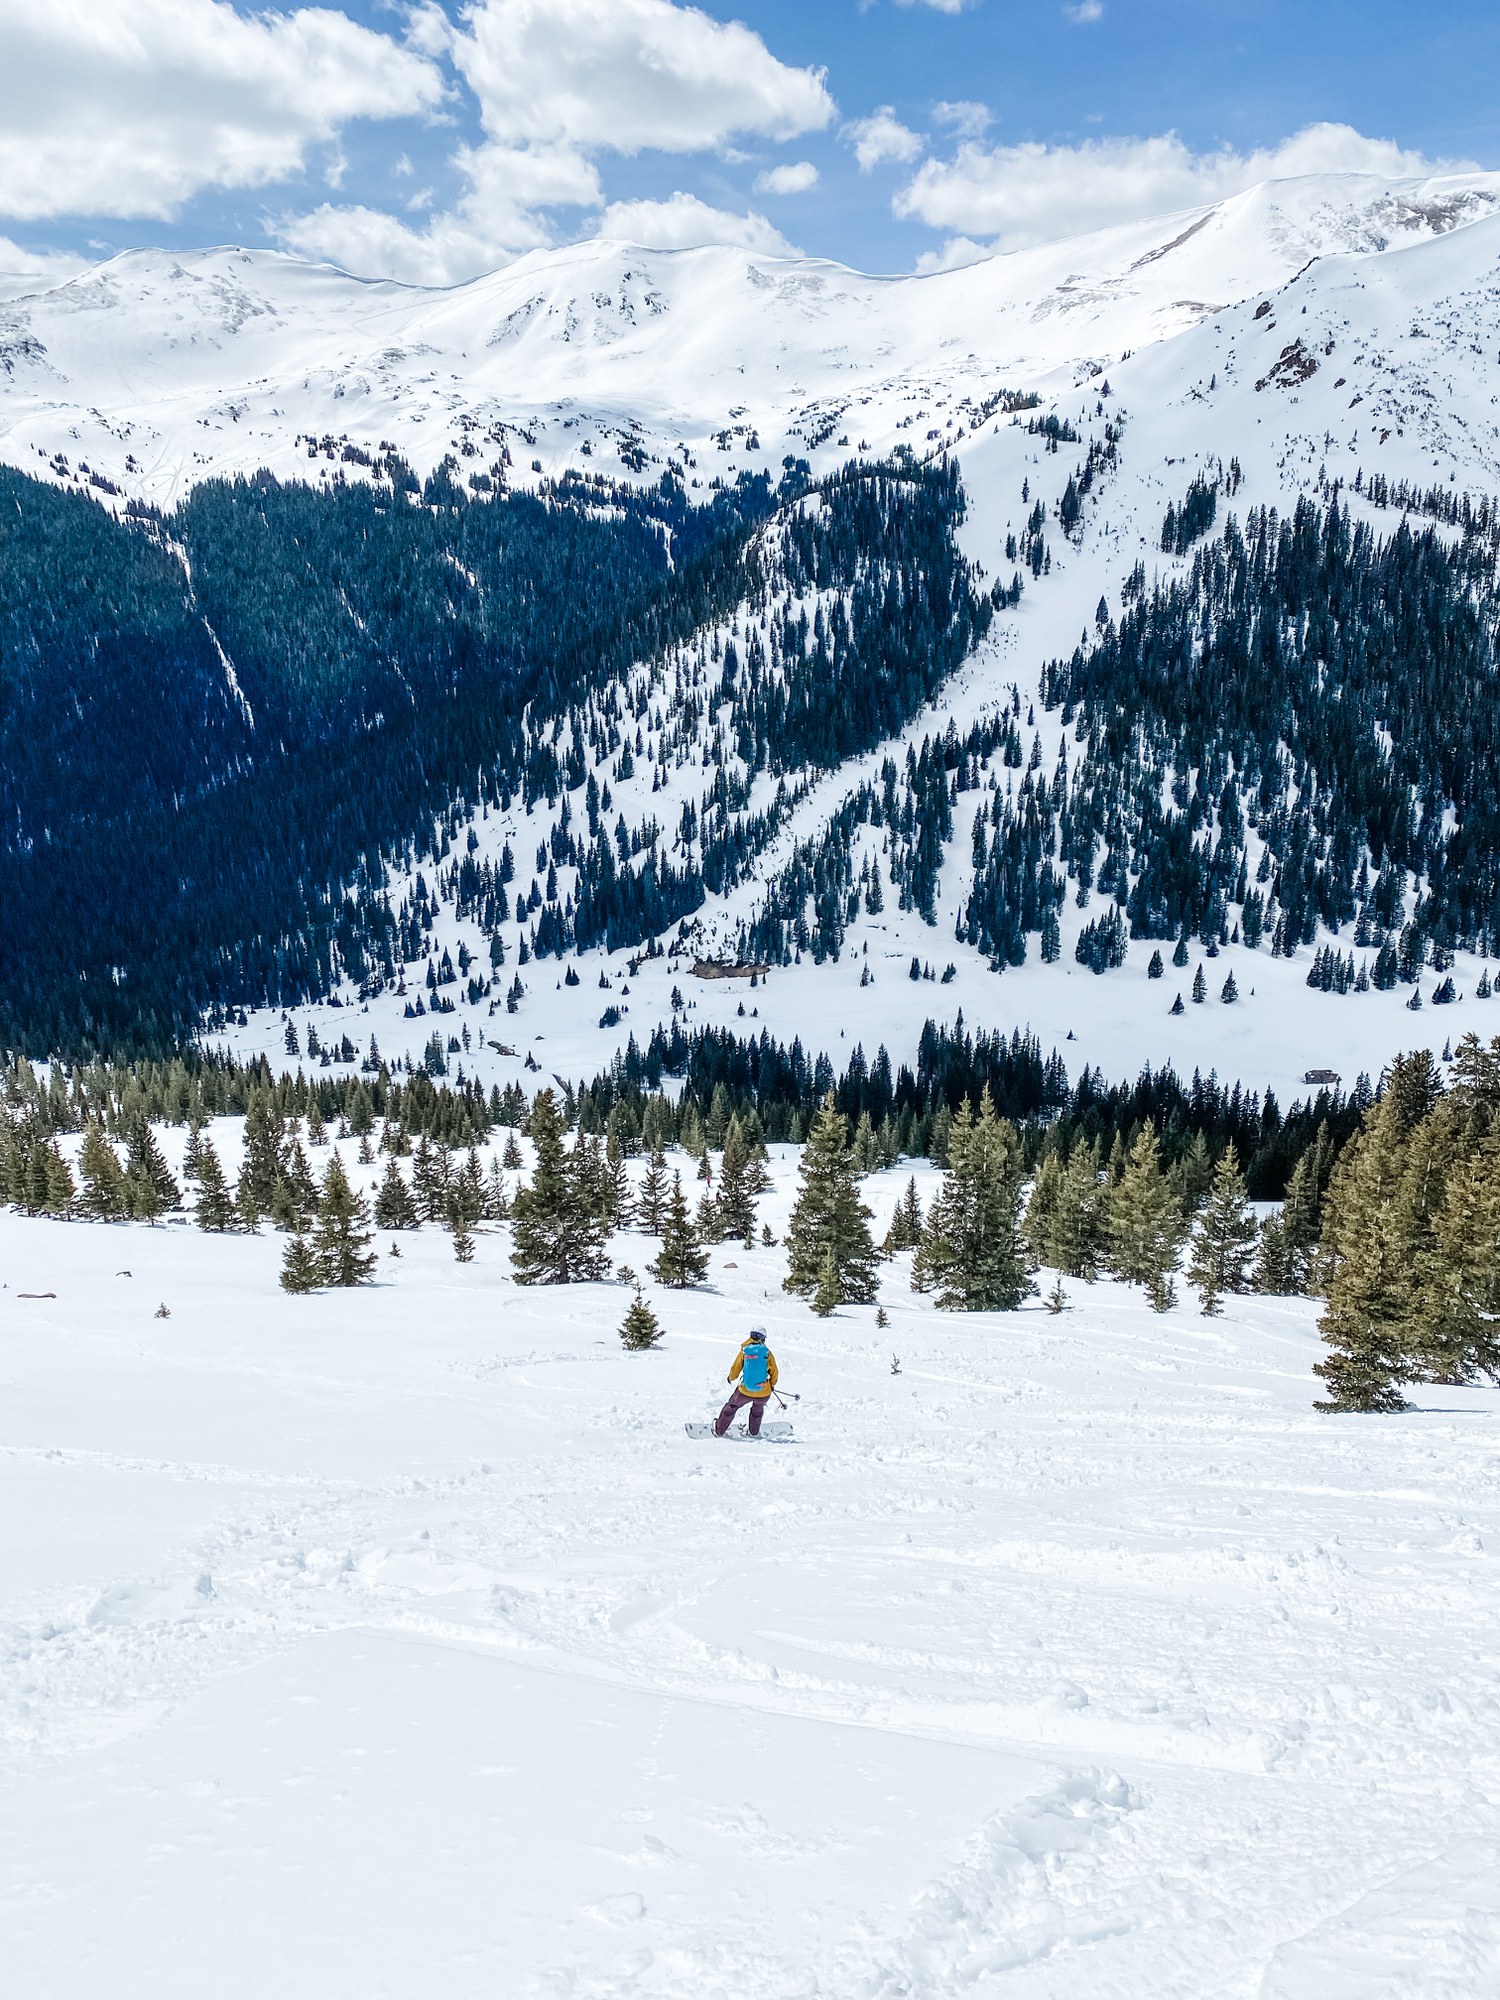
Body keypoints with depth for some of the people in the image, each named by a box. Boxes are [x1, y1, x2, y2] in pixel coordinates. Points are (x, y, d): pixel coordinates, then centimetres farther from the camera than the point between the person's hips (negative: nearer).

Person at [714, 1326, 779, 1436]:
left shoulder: (744, 1352, -4)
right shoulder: (767, 1353, -3)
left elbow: (734, 1371, 3)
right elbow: (774, 1373, 3)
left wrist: (730, 1378, 25)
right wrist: (772, 1385, 23)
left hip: (745, 1392, -1)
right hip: (764, 1394, 1)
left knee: (731, 1407, 25)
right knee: (758, 1406, 35)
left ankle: (718, 1431, 34)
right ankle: (754, 1432, 45)